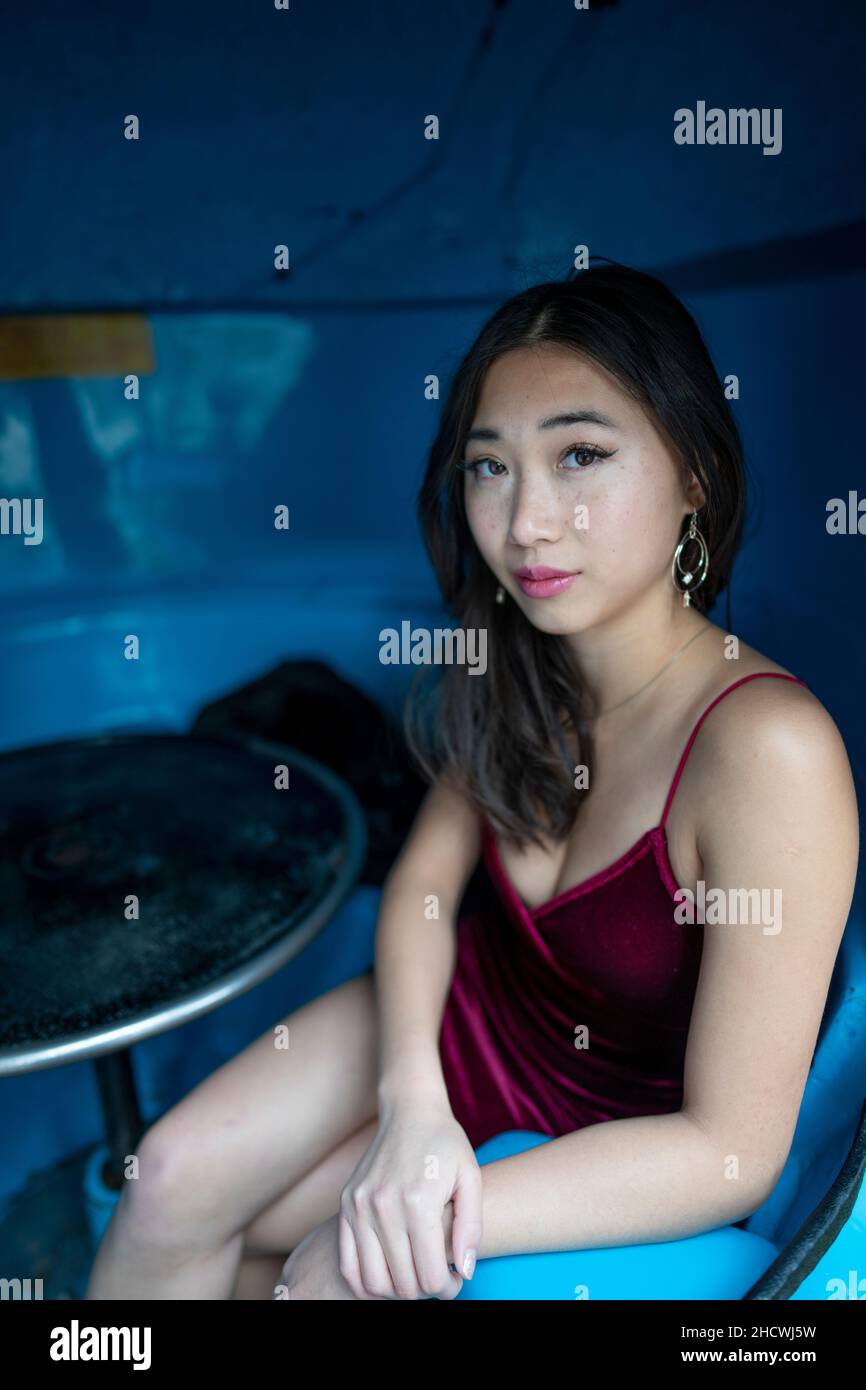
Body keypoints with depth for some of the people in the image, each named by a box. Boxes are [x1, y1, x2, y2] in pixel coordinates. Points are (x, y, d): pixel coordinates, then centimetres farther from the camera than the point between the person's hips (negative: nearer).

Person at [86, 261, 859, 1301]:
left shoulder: (769, 747, -33)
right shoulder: (522, 676, -13)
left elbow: (735, 1148, -27)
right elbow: (423, 883, -4)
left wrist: (437, 1213, -26)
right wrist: (411, 1099, -22)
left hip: (626, 1128, -3)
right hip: (472, 1001, 4)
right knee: (178, 1183, -6)